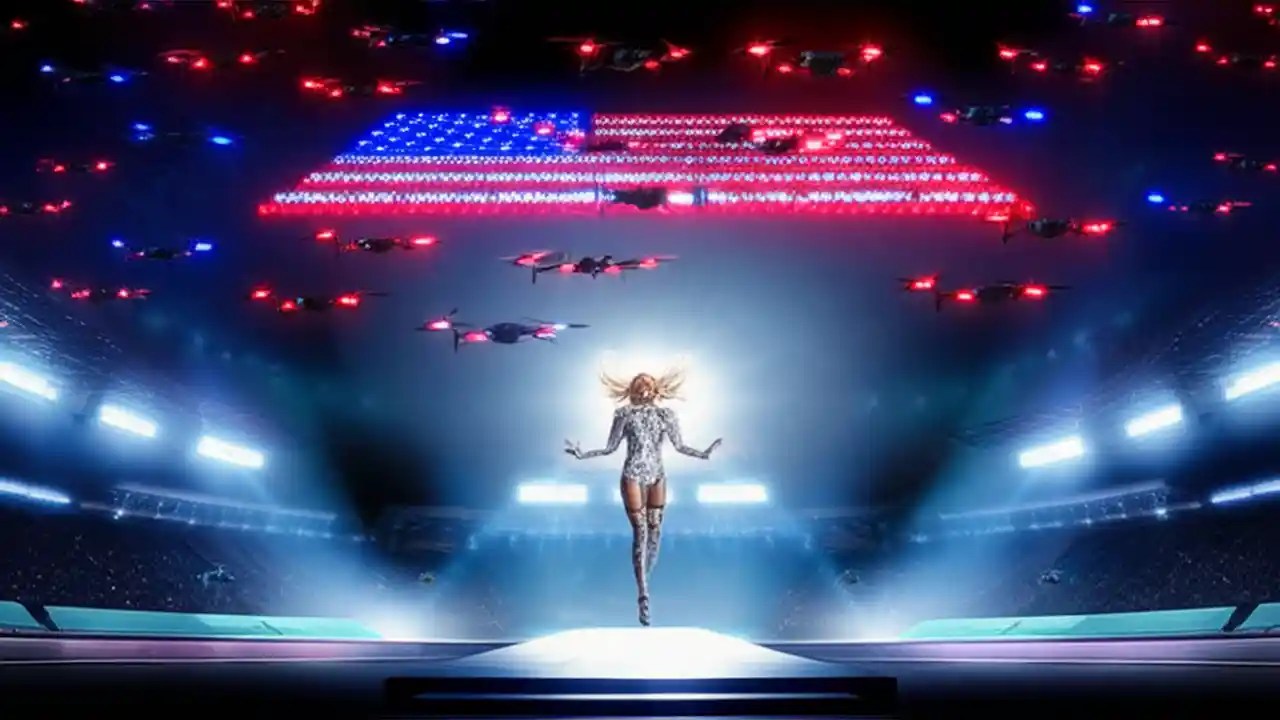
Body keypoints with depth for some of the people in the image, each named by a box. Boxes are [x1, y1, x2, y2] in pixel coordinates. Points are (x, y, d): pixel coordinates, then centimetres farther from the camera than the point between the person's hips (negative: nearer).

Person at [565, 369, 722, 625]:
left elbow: (679, 446, 7)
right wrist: (582, 454, -7)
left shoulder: (665, 415, 6)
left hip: (657, 477, 3)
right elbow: (610, 448, 2)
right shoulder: (625, 414, 0)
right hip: (633, 477, -3)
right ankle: (644, 596, -9)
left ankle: (645, 578, 23)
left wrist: (704, 453, -1)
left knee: (655, 531, 4)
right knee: (640, 532, -8)